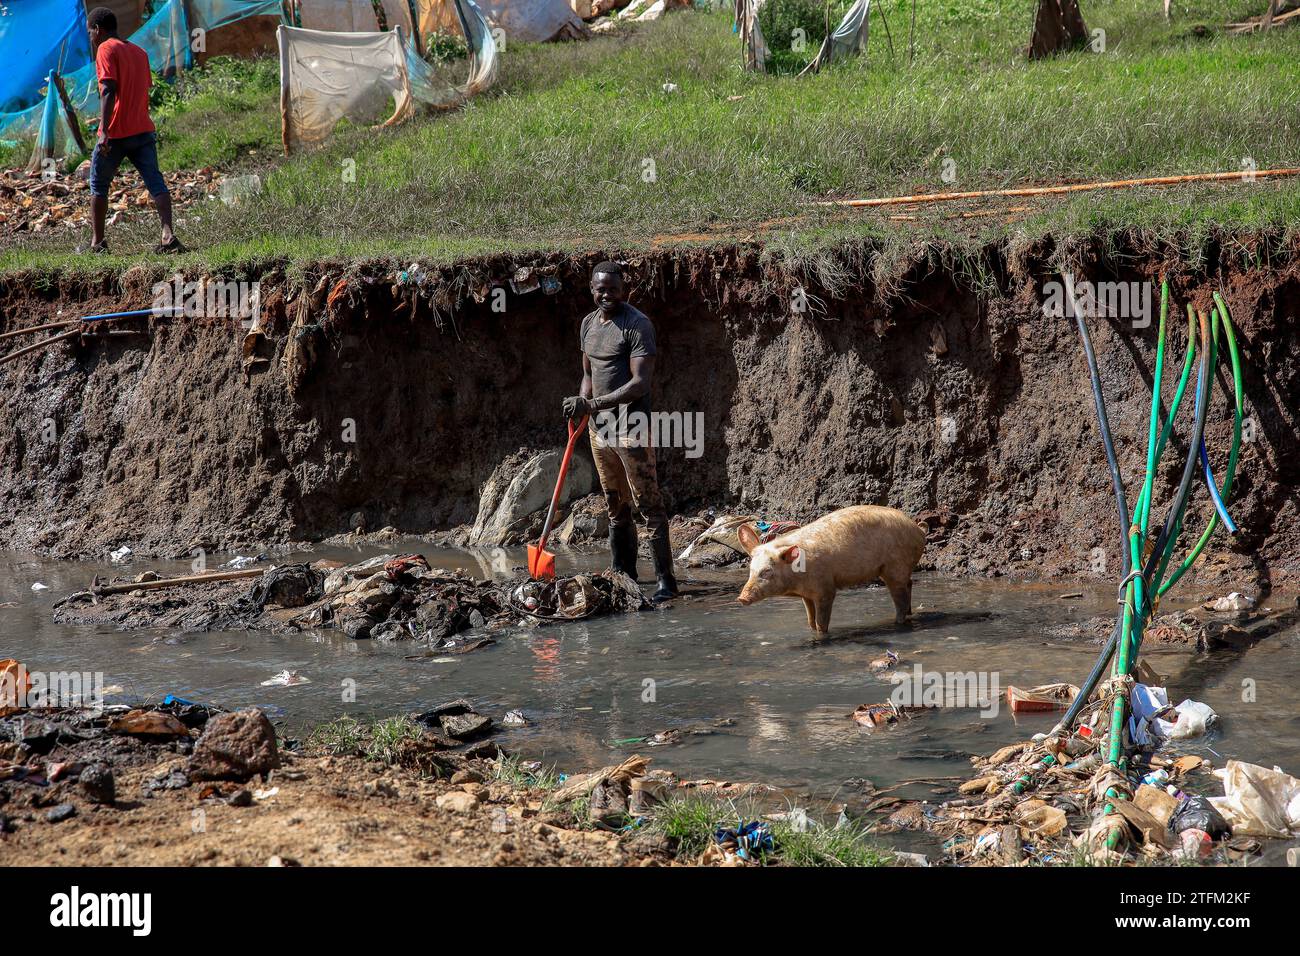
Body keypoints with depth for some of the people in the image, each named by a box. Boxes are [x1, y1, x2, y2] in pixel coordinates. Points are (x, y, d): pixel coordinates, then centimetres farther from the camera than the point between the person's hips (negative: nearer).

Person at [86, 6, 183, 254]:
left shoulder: (106, 50, -6)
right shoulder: (140, 52, 17)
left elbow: (108, 91, -17)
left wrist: (104, 131, -23)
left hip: (115, 133, -6)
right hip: (143, 130, 6)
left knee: (98, 185, 10)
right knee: (155, 182, -4)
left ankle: (97, 242, 13)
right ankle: (168, 235, -21)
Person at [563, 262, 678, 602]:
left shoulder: (637, 325, -12)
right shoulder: (588, 324, 13)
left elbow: (640, 383, -19)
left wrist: (593, 404, -24)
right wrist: (581, 405, 2)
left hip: (630, 425, -8)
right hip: (599, 428, 8)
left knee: (648, 503, -8)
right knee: (615, 507, 13)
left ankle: (665, 580, -7)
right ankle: (624, 576, 20)